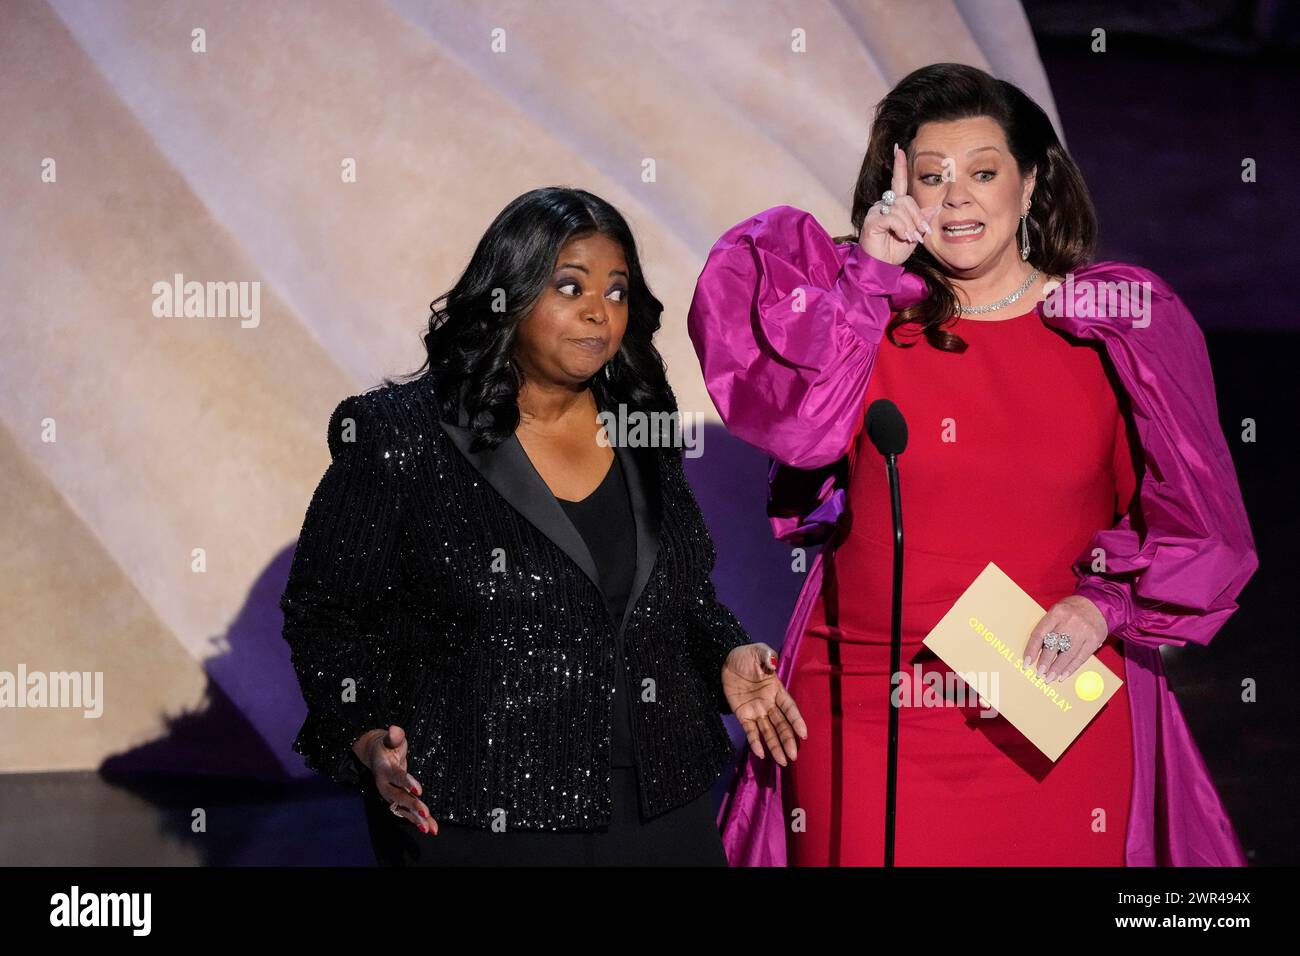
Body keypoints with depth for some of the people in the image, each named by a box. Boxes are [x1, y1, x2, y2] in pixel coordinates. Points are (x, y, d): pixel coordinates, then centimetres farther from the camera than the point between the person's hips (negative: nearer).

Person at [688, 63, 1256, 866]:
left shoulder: (1119, 324, 3)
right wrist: (865, 274, -11)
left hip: (1058, 703, 0)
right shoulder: (868, 311, 4)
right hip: (867, 710, 0)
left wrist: (1105, 602, -8)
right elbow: (794, 420, -14)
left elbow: (1195, 516, 6)